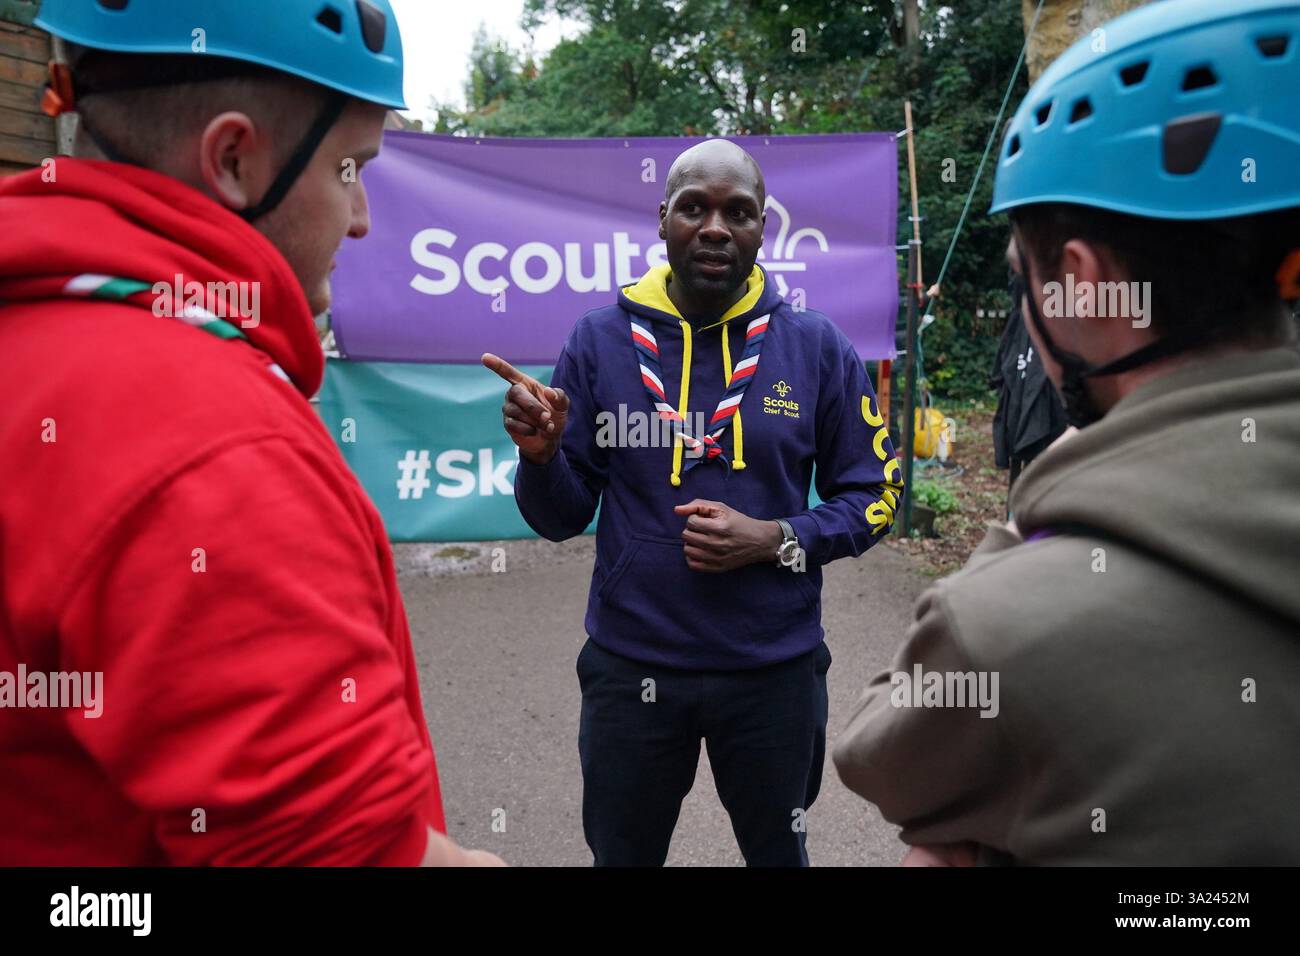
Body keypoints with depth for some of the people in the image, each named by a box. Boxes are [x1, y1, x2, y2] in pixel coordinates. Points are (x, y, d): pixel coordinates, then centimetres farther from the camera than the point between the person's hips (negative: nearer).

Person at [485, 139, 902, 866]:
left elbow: (873, 495, -1)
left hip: (774, 669, 0)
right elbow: (562, 518, -2)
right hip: (631, 666, 0)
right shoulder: (600, 340, -6)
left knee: (778, 855, 25)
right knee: (621, 855, 23)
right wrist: (541, 454, -24)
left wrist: (774, 540, -17)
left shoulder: (817, 347, -6)